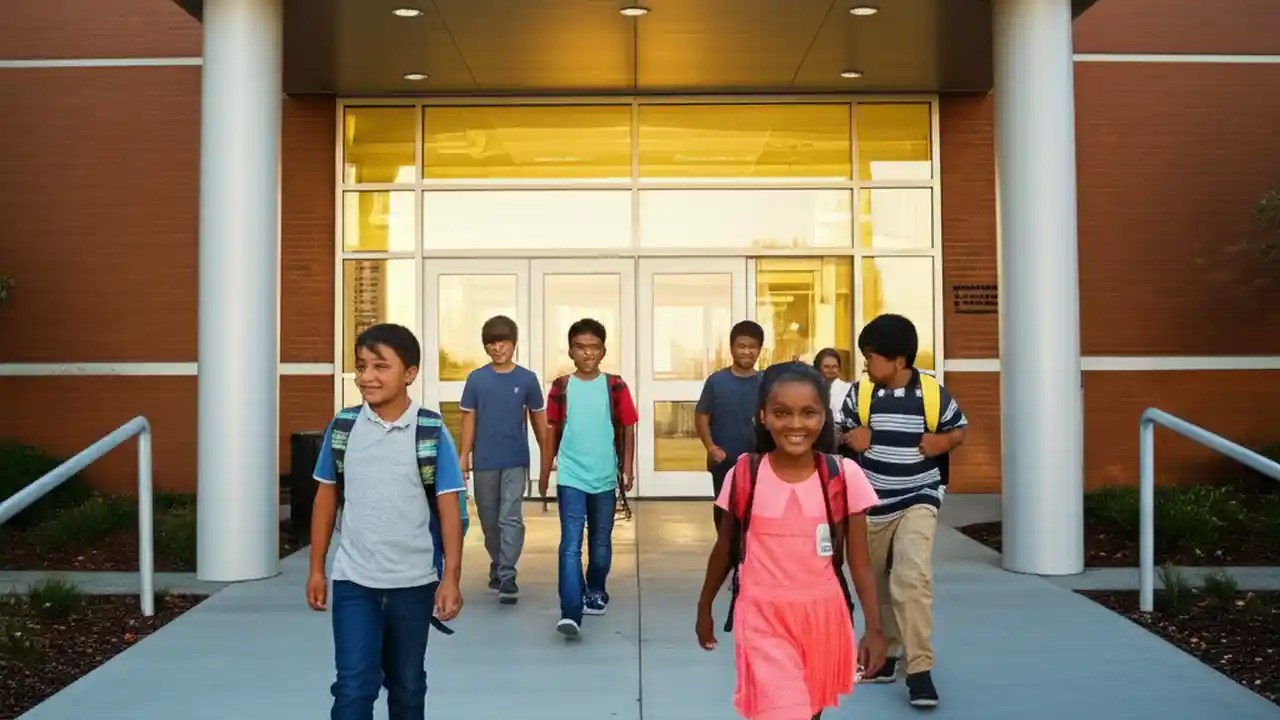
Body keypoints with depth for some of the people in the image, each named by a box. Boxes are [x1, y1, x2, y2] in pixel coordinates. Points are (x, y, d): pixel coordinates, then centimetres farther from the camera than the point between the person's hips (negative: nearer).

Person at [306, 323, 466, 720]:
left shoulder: (431, 432, -7)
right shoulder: (342, 426, -1)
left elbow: (449, 506, -6)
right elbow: (326, 497, 7)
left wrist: (451, 577, -10)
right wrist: (316, 569, 7)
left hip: (413, 582, 0)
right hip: (353, 581, 1)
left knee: (407, 685, 16)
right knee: (354, 687, -5)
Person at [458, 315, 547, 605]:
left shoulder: (527, 379, -1)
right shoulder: (476, 379, 0)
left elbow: (538, 419, 5)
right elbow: (469, 419, 2)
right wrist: (464, 456, -1)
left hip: (515, 461, -2)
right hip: (484, 461, 2)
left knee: (511, 519, -9)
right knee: (490, 520, 13)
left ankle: (507, 577, -9)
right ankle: (497, 568, 32)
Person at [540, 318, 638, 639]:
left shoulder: (615, 386, 0)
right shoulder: (561, 387, 0)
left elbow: (627, 430, 4)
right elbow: (552, 431, 5)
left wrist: (628, 469, -2)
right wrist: (545, 473, 7)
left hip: (605, 478, 2)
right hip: (570, 478, -1)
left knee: (601, 543, 15)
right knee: (570, 545, -9)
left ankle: (595, 592, 37)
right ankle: (570, 612, -13)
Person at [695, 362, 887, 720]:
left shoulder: (844, 476, -8)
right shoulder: (745, 475, -8)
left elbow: (860, 563, -2)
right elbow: (724, 549, 6)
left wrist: (874, 627, -6)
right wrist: (705, 608, 14)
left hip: (824, 615, 2)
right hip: (764, 616, -2)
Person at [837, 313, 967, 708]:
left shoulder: (934, 392, -10)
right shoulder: (859, 392, -6)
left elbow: (959, 430, 5)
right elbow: (844, 436, 6)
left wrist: (943, 442, -16)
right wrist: (851, 440, -16)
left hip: (918, 500, -3)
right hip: (872, 503, 3)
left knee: (912, 578, -20)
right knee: (879, 582, 15)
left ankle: (920, 669, -12)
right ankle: (885, 653, 36)